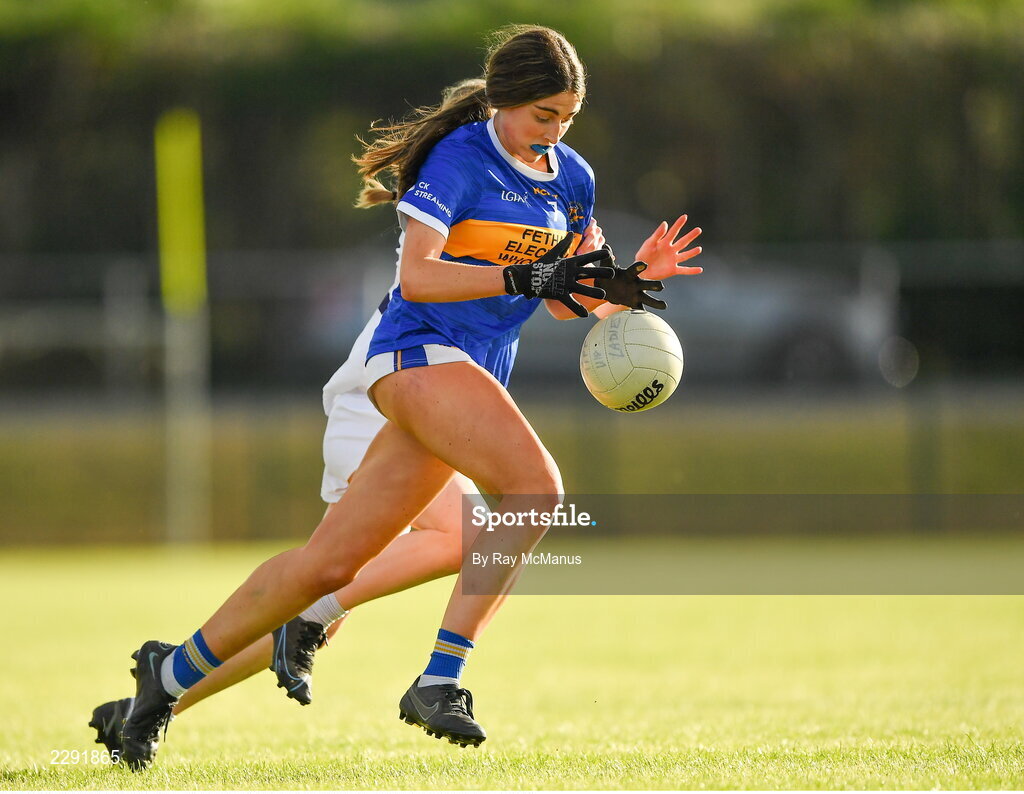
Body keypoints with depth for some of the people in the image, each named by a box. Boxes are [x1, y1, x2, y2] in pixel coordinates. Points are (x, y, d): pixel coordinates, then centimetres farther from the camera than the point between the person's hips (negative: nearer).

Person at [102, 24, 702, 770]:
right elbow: (415, 275, -18)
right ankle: (439, 681, -25)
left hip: (477, 374, 7)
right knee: (536, 487, -27)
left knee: (330, 563, 5)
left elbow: (568, 299, 20)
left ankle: (174, 672, 18)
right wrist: (524, 277, -25)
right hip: (420, 350, -7)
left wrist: (623, 284, -1)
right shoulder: (459, 157, -9)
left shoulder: (572, 178, 13)